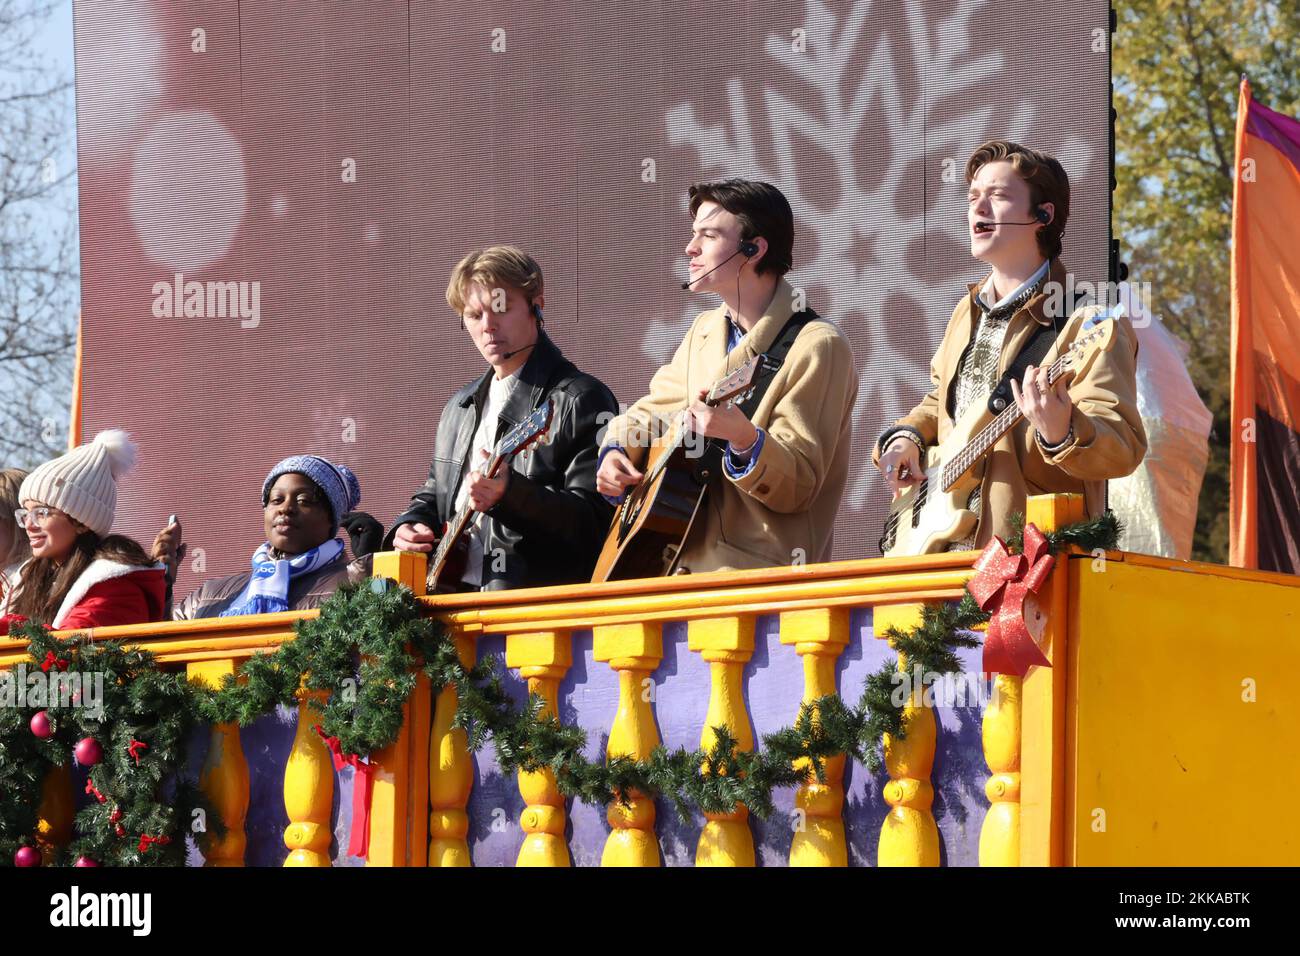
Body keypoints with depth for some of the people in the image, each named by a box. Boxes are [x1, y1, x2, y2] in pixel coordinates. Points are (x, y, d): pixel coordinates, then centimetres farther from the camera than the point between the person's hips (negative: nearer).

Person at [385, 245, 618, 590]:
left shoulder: (581, 400, -3)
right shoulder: (460, 407, 23)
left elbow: (596, 519, -12)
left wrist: (510, 494, -24)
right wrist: (410, 525, 13)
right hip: (453, 594, 7)